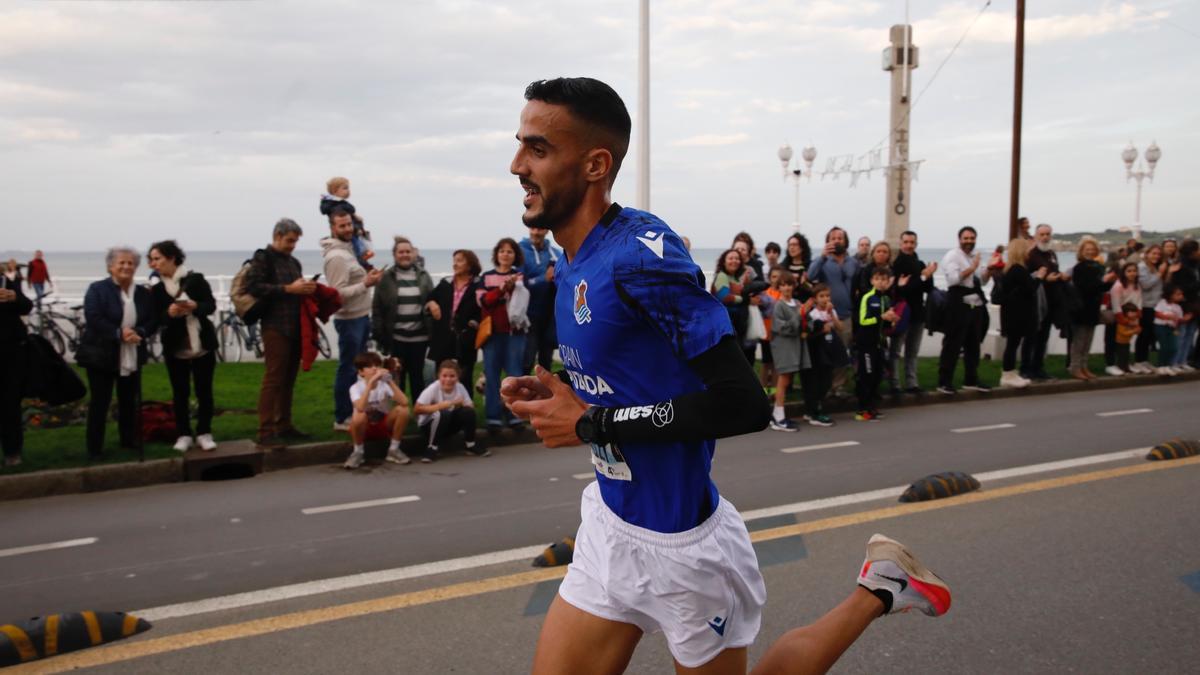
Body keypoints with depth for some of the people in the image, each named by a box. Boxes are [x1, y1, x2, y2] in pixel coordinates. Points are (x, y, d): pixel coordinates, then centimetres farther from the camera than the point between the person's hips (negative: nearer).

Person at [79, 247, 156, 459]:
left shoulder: (143, 293, 8)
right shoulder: (97, 289, -7)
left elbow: (153, 321, 4)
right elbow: (93, 319, -17)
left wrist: (138, 332, -16)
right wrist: (119, 333, -24)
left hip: (132, 357, 5)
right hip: (101, 355, -5)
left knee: (130, 401, 14)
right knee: (100, 402, 0)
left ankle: (129, 439, 29)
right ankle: (94, 448, 8)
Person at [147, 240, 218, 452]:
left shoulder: (196, 279, -5)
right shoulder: (156, 290, 2)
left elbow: (211, 305, -8)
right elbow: (157, 319, -5)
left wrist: (194, 306, -28)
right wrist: (169, 313, -26)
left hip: (203, 344, -2)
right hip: (174, 348, 2)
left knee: (204, 391, 3)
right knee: (180, 393, 7)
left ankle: (204, 433, 13)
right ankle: (183, 434, 16)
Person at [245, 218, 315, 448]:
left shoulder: (294, 262, 20)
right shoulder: (263, 258, -1)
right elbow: (253, 287, -14)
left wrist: (306, 289, 5)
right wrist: (288, 289, -17)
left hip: (295, 327, 7)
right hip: (275, 327, -7)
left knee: (289, 379, 10)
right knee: (273, 379, -9)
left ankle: (284, 426, 18)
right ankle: (265, 432, -7)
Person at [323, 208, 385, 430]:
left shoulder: (347, 249, 12)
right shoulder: (336, 256, -19)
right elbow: (338, 293, -25)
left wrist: (368, 277, 5)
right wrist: (366, 283, -27)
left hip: (361, 316, 10)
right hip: (350, 320, -10)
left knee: (357, 369, 17)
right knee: (348, 370, -3)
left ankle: (352, 413, 27)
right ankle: (341, 419, 5)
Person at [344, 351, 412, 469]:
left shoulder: (384, 384, -13)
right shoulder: (356, 387, -19)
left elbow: (404, 402, -29)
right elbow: (360, 408, -41)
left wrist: (390, 381, -32)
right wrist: (370, 382, -42)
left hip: (384, 425, 3)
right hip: (364, 428, -2)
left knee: (402, 410, -25)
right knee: (359, 415, -37)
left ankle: (393, 449, -6)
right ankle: (358, 452, -10)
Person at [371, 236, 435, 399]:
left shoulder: (423, 276, 7)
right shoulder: (386, 278, 0)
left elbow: (433, 301, 10)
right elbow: (377, 308, -1)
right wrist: (378, 334, -7)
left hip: (419, 336, 2)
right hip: (396, 337, -2)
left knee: (417, 376, 10)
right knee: (397, 376, 6)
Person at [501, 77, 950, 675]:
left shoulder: (643, 254, -24)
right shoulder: (571, 264, 3)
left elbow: (744, 405, -26)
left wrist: (590, 424, -21)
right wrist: (557, 395, -3)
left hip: (678, 542, -8)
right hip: (610, 521, 8)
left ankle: (878, 589, 31)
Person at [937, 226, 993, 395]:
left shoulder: (976, 256, 17)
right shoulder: (952, 255, -6)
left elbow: (981, 280, 21)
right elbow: (953, 279, -20)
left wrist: (989, 271, 3)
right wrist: (972, 268, -20)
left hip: (976, 305, 8)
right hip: (958, 304, -8)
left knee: (973, 344, 15)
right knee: (952, 344, -5)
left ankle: (971, 380, 26)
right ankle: (944, 382, 0)